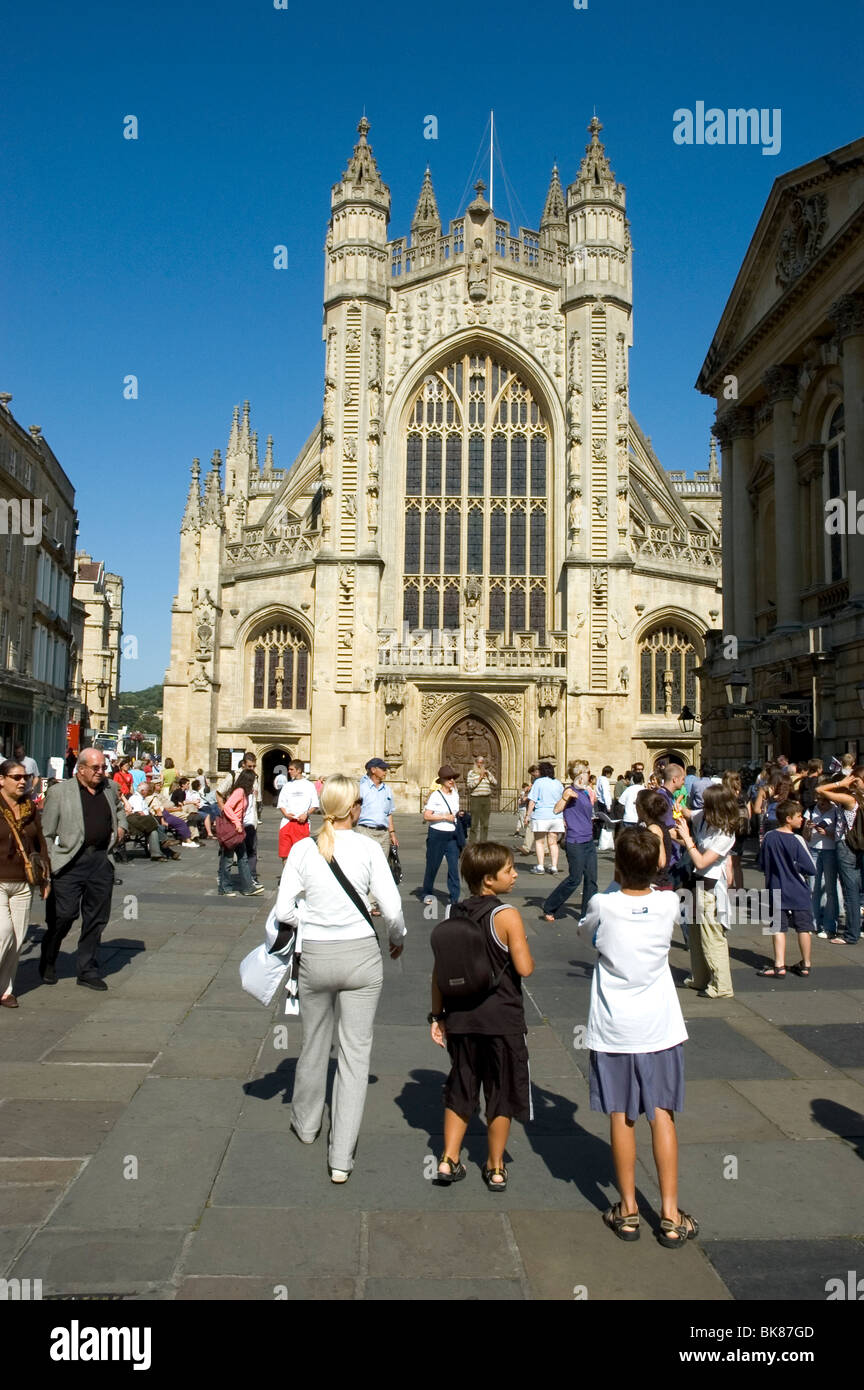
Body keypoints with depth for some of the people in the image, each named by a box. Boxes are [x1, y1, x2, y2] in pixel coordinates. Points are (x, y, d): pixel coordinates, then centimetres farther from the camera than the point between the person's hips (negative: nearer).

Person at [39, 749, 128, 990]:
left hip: (102, 861, 4)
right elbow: (46, 833, 0)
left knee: (96, 919, 8)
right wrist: (47, 864, -7)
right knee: (63, 916, -1)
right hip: (70, 862, -4)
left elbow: (119, 808, 35)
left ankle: (87, 970, 20)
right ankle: (48, 963, 23)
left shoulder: (110, 788, 12)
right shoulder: (59, 792, -1)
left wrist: (121, 825, 15)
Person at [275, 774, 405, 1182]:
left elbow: (284, 911, -6)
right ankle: (341, 1158, 9)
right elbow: (392, 909, -8)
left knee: (314, 1044, 22)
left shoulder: (303, 849, -6)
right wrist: (397, 939, 11)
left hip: (315, 956, 2)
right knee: (355, 1053, 7)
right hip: (361, 955, -2)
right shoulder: (368, 848, -10)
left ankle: (306, 1124, 44)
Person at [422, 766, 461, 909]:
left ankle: (455, 898, -3)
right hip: (437, 834, -4)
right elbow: (426, 816, -15)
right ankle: (427, 894, 28)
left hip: (452, 835, 4)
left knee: (454, 866, -5)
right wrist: (445, 817, -18)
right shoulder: (435, 795, -9)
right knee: (433, 865, 8)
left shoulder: (455, 794, 10)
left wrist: (458, 815, 4)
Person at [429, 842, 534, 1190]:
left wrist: (437, 1015, 10)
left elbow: (439, 970, 2)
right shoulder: (507, 916, -15)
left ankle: (449, 1160, 19)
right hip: (502, 1019, -4)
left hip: (461, 1017, 5)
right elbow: (525, 968, -18)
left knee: (460, 1089, 18)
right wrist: (524, 948, 3)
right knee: (502, 1093, 11)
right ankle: (495, 1168, 20)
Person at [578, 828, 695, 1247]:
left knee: (621, 1116, 9)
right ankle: (670, 1216, 14)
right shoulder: (668, 903, -10)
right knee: (662, 1115, 9)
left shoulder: (603, 905, -15)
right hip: (659, 1026, 2)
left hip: (613, 1029, -1)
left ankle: (628, 1210, 20)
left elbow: (585, 933, 7)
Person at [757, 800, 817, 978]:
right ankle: (805, 965, 20)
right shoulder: (796, 840, -16)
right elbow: (812, 869, -13)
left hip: (777, 891, 3)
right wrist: (798, 868, 5)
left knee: (779, 928, 5)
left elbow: (764, 863, 8)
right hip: (799, 892, -3)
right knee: (803, 928, 10)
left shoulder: (769, 837, -3)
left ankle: (779, 966, 0)